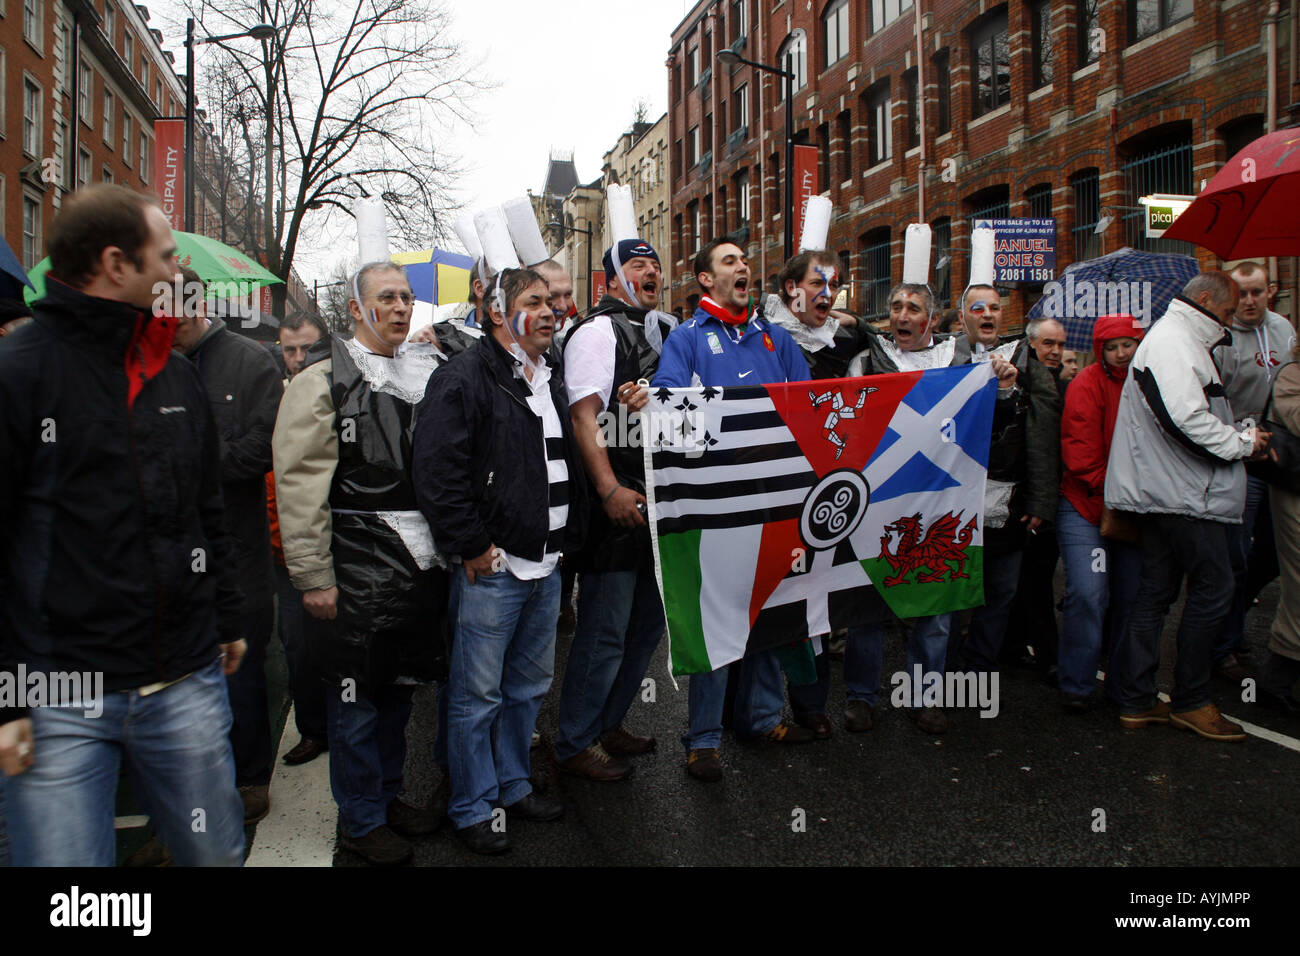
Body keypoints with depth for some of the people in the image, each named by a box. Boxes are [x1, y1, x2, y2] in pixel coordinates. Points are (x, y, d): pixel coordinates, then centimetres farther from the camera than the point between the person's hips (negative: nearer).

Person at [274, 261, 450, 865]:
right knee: (357, 699, 6)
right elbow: (300, 483, -12)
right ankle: (361, 820, 24)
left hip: (423, 564, 6)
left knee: (401, 689, 18)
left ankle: (387, 793, 36)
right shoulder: (324, 379, -7)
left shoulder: (427, 372, 11)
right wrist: (313, 577, -14)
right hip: (360, 571, -6)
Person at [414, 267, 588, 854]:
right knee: (477, 696, 4)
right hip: (491, 568, -8)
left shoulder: (551, 382, 15)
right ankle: (473, 810, 20)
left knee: (529, 687, 19)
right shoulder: (465, 378, -11)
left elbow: (570, 465, 25)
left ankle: (514, 785, 36)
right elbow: (437, 472, -18)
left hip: (546, 566, 8)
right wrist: (472, 547, -17)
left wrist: (568, 537, 15)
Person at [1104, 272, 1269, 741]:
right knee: (1213, 588, -2)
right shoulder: (1172, 342, -14)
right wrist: (1242, 443, -10)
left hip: (1167, 492, 11)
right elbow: (1187, 418, -24)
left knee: (1156, 592, 11)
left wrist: (1243, 437, 11)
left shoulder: (1182, 340, 21)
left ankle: (1135, 700, 18)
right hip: (1184, 494, -11)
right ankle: (1191, 702, 10)